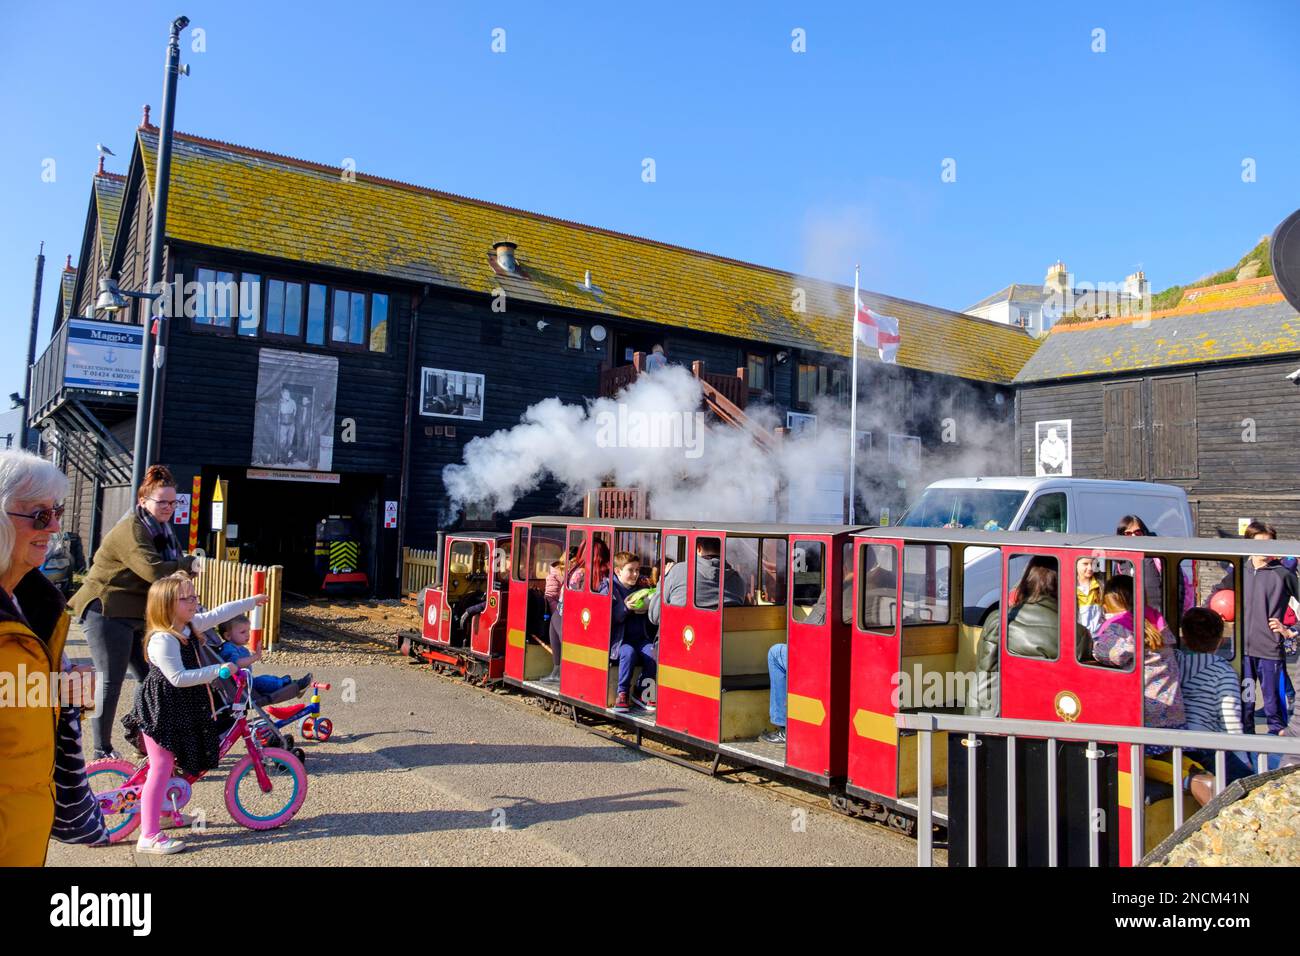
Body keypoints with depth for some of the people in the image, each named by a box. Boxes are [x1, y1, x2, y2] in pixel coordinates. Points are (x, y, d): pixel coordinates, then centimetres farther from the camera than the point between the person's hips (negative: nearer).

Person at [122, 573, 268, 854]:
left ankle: (164, 812, 38)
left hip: (180, 710, 10)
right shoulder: (163, 640, -24)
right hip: (160, 712, -10)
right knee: (160, 770, -6)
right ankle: (149, 836, -1)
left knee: (170, 765, 22)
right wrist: (217, 670, -25)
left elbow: (218, 614, 18)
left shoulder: (190, 625, 3)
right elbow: (178, 677, -27)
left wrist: (251, 601, 26)